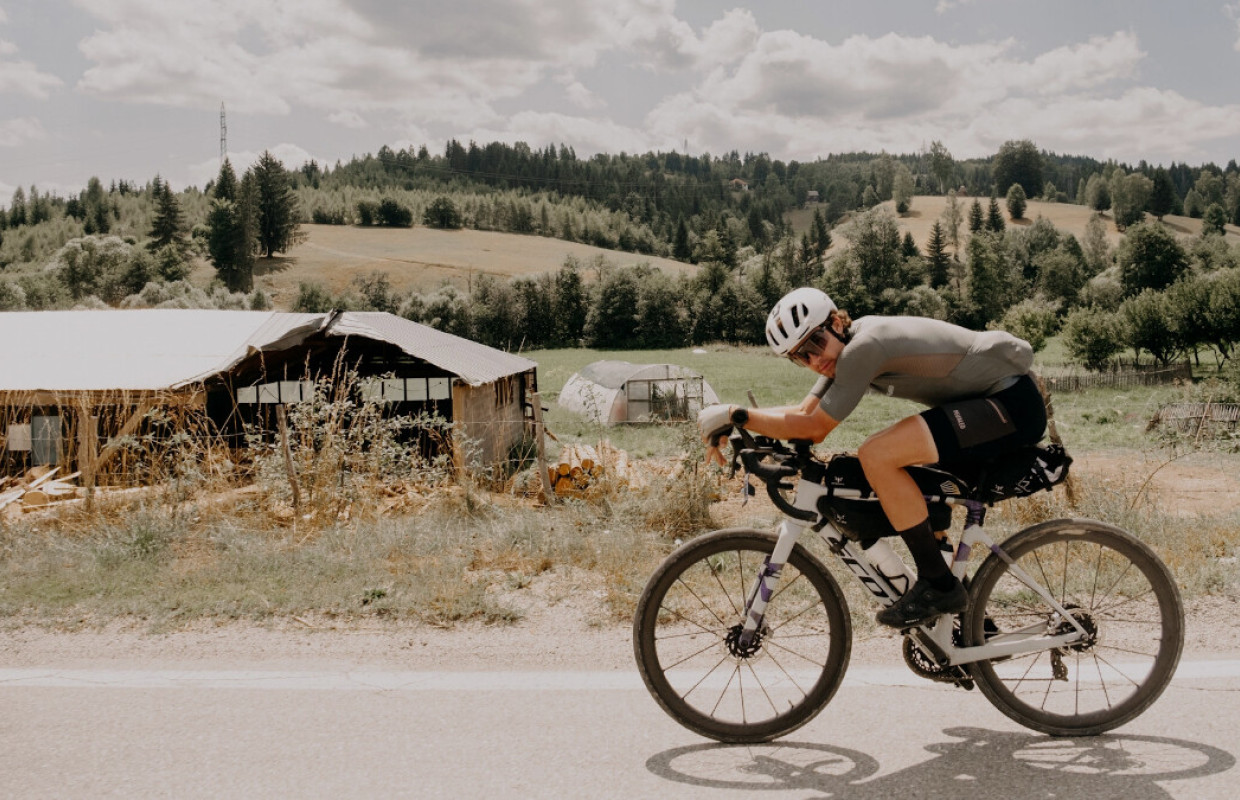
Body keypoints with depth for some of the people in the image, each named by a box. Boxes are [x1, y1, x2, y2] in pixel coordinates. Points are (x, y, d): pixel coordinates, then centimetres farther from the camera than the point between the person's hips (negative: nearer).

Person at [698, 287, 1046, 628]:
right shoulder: (844, 351, 7)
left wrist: (733, 414, -16)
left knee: (877, 456, -22)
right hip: (988, 399, 10)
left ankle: (939, 586, -10)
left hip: (1013, 404, -10)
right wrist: (730, 427, -7)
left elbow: (814, 426, -18)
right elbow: (804, 414, 3)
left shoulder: (864, 345, -21)